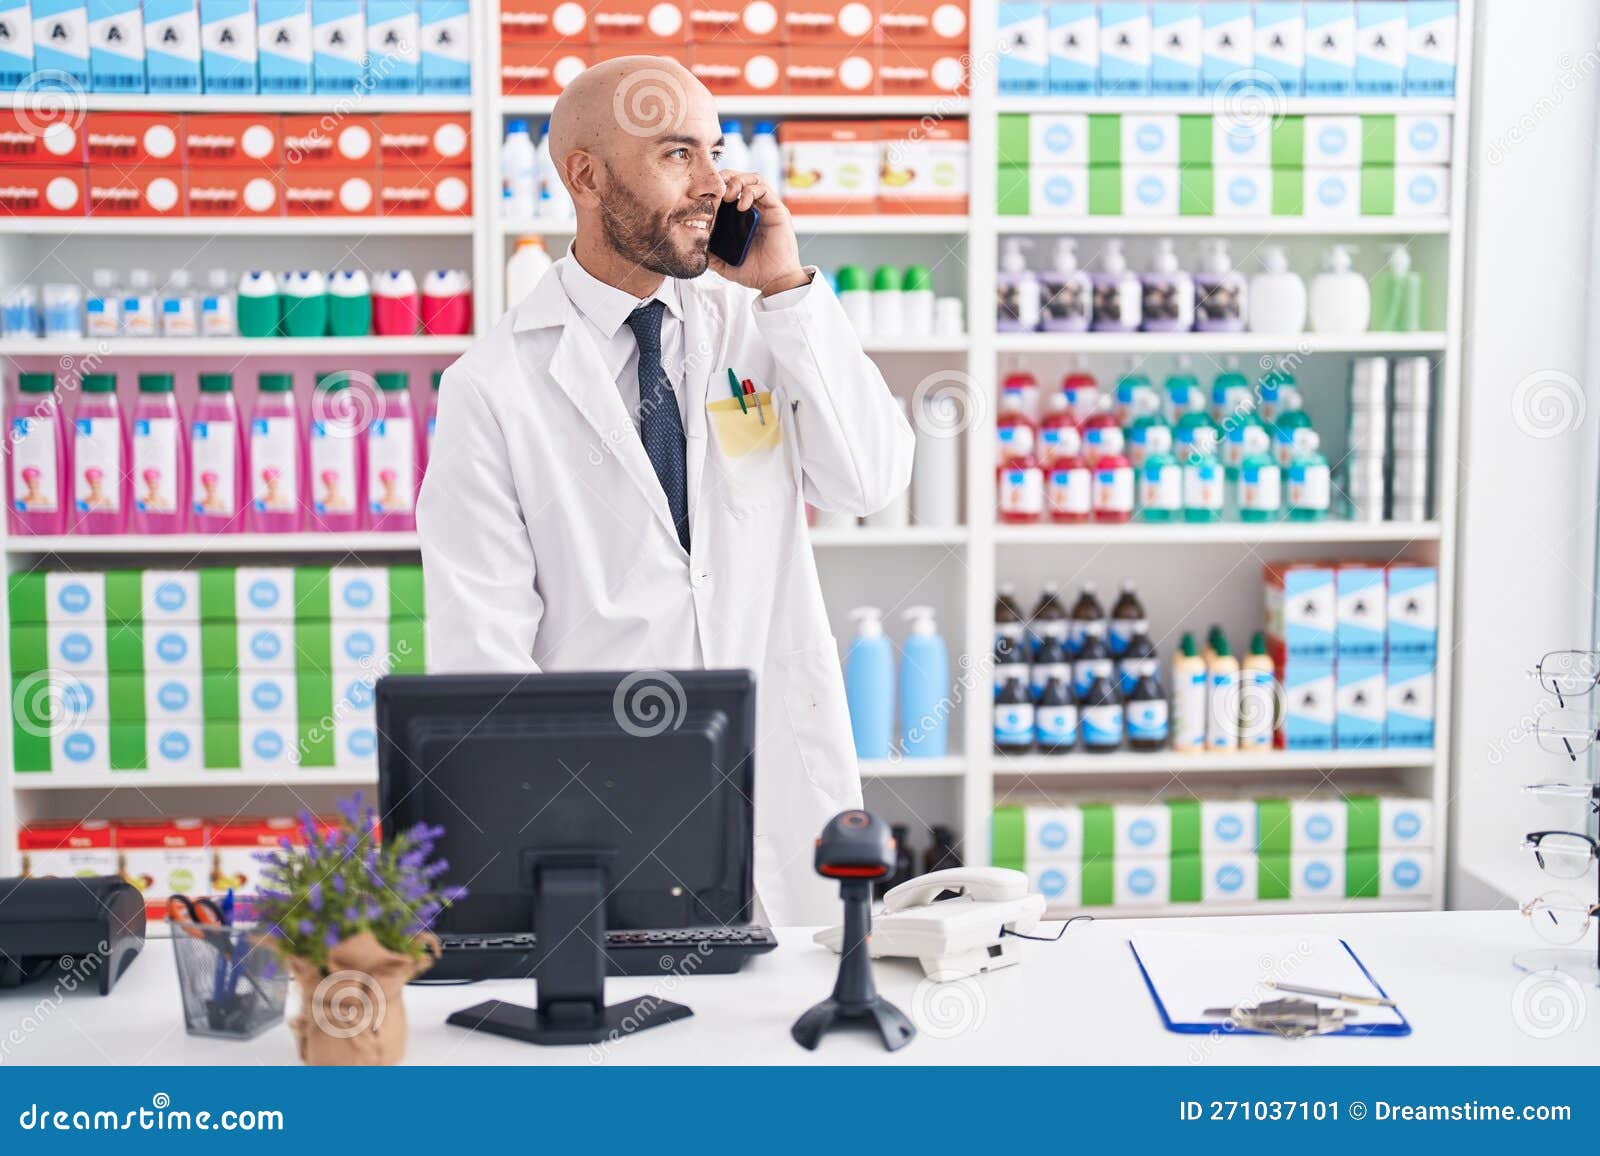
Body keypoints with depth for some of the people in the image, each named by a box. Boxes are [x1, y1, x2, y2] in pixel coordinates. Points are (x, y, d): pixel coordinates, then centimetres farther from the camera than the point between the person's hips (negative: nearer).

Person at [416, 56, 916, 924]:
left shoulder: (755, 325, 6)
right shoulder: (492, 387, -5)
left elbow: (870, 484, -6)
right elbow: (480, 648, -8)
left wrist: (790, 289, -10)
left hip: (788, 788, 3)